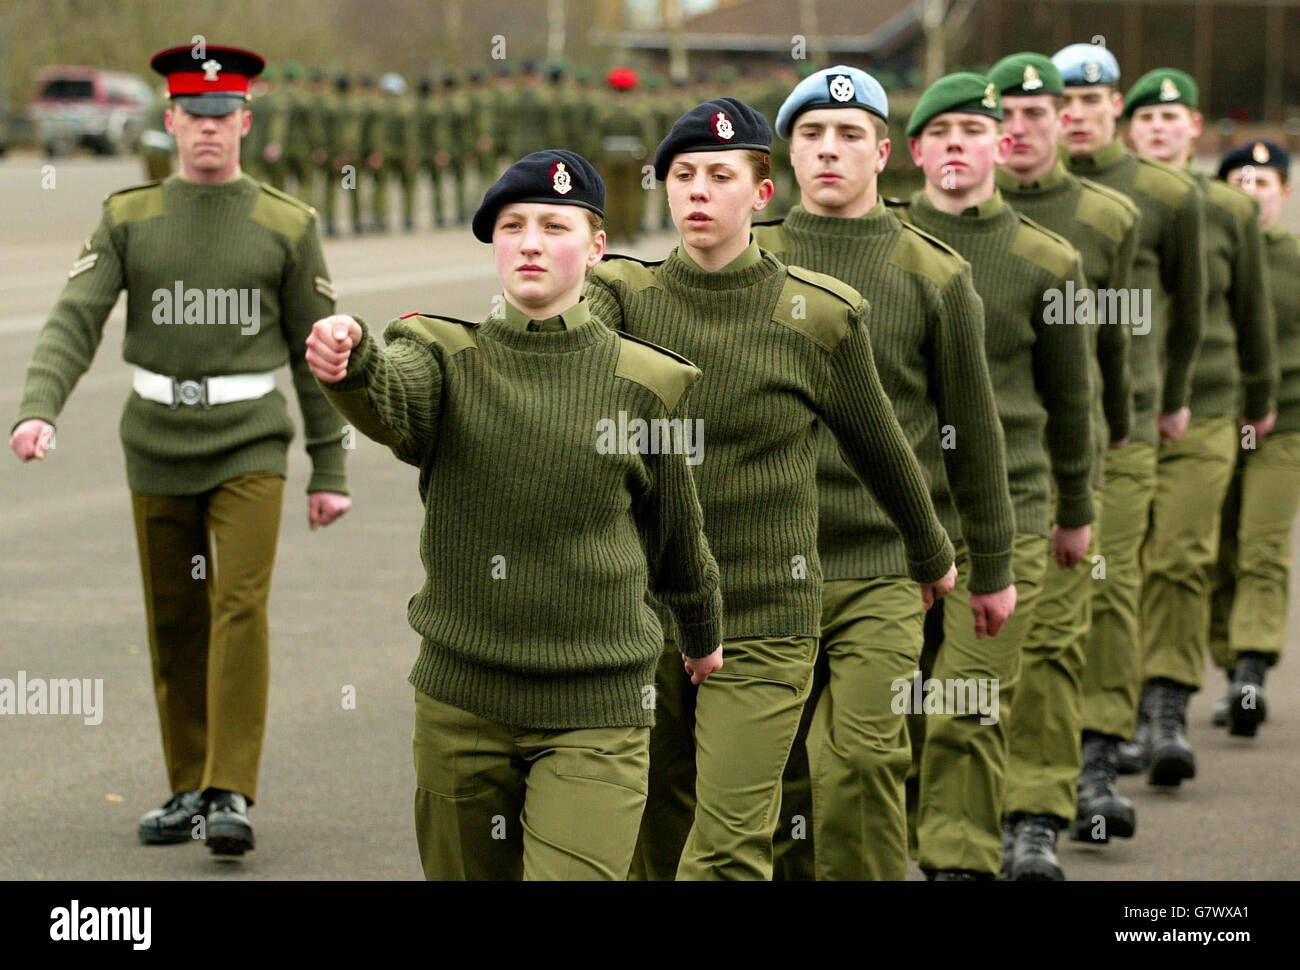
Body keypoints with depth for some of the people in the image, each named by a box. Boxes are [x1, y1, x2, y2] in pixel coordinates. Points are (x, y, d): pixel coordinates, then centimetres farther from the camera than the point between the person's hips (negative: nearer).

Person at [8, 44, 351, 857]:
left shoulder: (288, 226, 0)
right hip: (158, 448, 2)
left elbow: (317, 354, 3)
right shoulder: (129, 219, 3)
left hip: (248, 447, -2)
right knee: (175, 624, 9)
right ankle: (188, 789, 21)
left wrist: (331, 471, 2)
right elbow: (75, 322, -6)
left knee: (241, 608, -15)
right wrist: (38, 410, -24)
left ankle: (232, 796, -12)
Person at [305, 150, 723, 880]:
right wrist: (348, 361, -49)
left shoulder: (645, 384, -2)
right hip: (461, 703, 2)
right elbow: (389, 399, -26)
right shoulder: (449, 359, -1)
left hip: (595, 716, -2)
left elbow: (678, 536, 12)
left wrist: (703, 638, 26)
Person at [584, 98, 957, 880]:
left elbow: (880, 448, 11)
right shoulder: (623, 294, 2)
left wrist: (931, 554, 26)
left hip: (762, 624, -3)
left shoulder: (818, 316, -3)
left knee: (728, 850, -10)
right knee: (657, 847, 12)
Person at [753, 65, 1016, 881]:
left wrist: (993, 567, 11)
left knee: (862, 765, -13)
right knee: (782, 779, 5)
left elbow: (973, 430, 8)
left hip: (886, 571, -2)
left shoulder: (933, 274, 2)